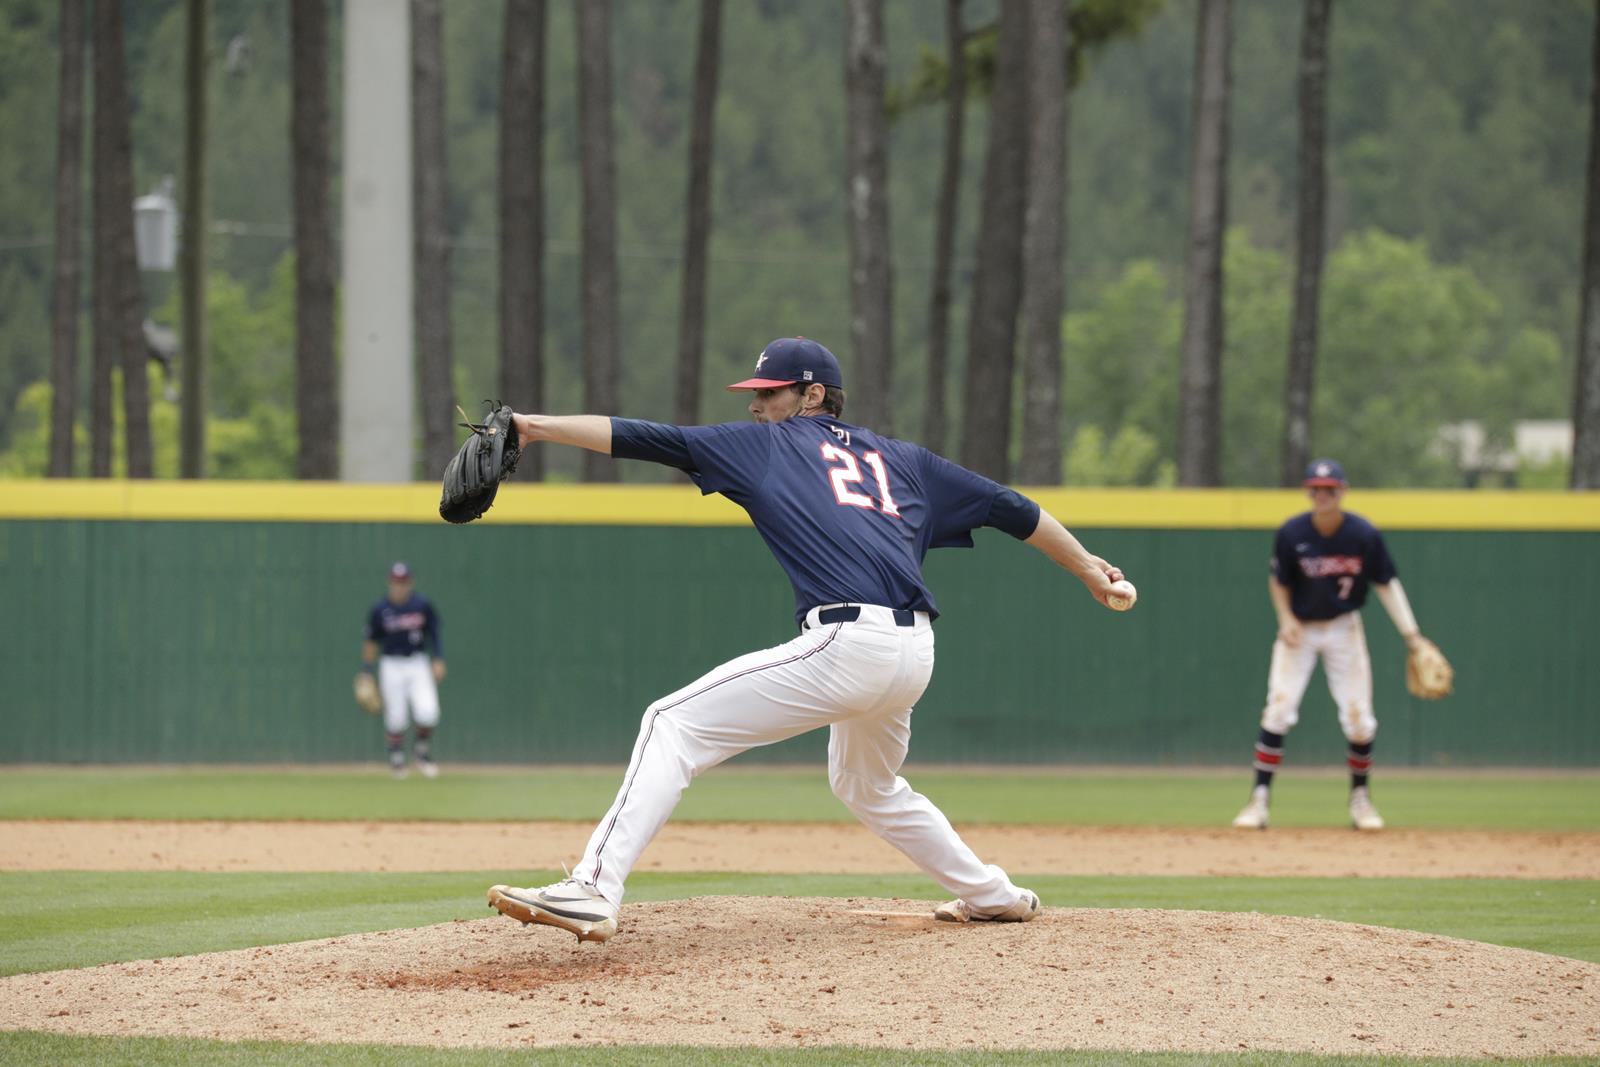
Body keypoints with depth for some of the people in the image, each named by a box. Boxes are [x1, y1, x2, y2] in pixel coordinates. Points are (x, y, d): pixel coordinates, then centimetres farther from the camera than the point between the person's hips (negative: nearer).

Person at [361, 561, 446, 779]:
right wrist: (366, 673, 2)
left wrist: (438, 660, -4)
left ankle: (422, 749, 12)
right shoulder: (380, 610, -2)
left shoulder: (423, 606, 0)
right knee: (396, 717, -1)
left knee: (427, 711, -14)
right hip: (392, 666, 0)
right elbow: (371, 643, 5)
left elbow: (435, 635, 7)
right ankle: (396, 758, 20)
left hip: (418, 664, 0)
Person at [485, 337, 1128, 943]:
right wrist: (1084, 564, 42)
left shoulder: (766, 445, 13)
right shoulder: (901, 459, 27)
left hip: (846, 643, -7)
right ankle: (993, 896, 40)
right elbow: (1008, 507, 30)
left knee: (674, 726, -8)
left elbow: (639, 438, 9)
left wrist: (535, 426, 12)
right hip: (915, 654, 7)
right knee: (866, 787, 35)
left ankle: (593, 891, -23)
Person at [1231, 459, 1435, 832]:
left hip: (1344, 629, 1)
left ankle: (1360, 799, 17)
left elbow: (1386, 584, -7)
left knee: (1359, 719, -3)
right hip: (1300, 629, -1)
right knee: (1278, 711, -14)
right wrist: (1286, 619, -16)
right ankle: (1260, 799, -9)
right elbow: (1278, 582, 0)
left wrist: (1412, 634, -14)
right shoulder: (1292, 534, -14)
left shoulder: (1364, 535, -14)